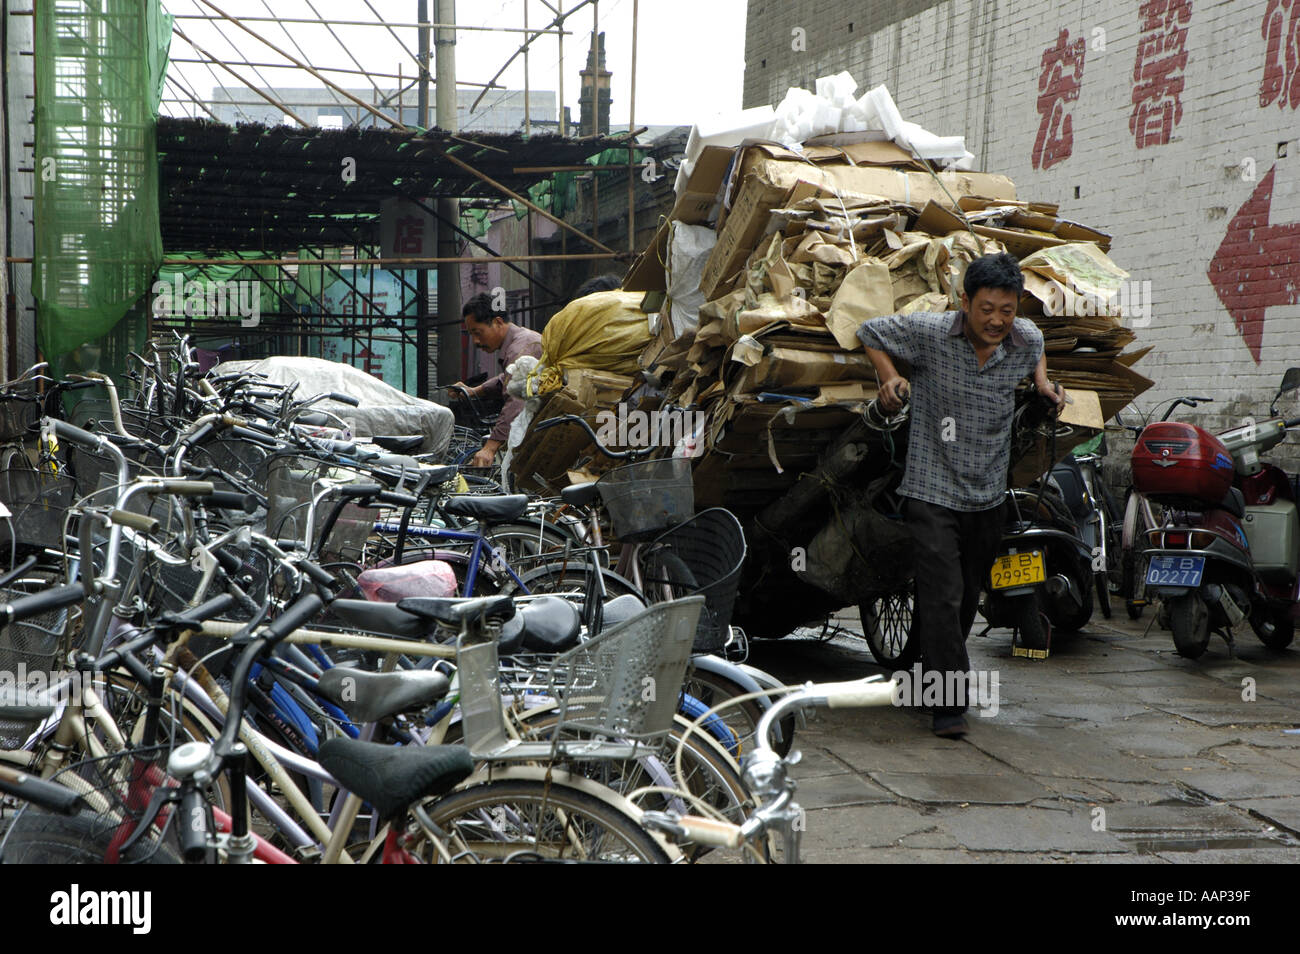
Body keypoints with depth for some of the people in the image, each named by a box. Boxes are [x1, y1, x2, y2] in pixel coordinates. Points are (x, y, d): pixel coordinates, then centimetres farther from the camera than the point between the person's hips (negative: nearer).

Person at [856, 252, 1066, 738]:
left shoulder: (1026, 338, -1)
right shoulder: (928, 332, -14)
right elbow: (870, 332, 2)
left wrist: (1043, 383, 9)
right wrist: (889, 377, -10)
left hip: (989, 494, 5)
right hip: (933, 492, -5)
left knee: (968, 598, 16)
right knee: (942, 597, -13)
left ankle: (934, 672, 37)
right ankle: (950, 703, -9)